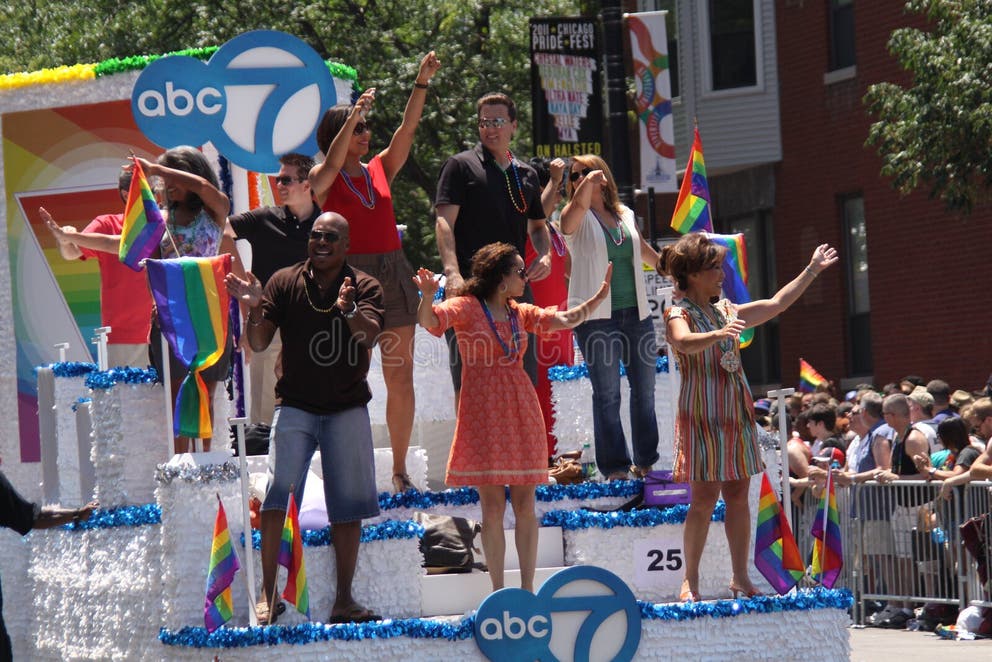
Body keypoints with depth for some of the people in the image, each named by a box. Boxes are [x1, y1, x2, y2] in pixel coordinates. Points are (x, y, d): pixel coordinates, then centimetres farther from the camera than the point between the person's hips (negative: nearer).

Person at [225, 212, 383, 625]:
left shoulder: (365, 288, 1)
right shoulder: (285, 282, 3)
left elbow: (370, 337, -16)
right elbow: (258, 343, 1)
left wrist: (349, 310, -36)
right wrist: (254, 308, -19)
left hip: (347, 408, 1)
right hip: (295, 404, -1)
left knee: (348, 502, 2)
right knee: (277, 490, -17)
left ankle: (344, 599, 8)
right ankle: (268, 592, -15)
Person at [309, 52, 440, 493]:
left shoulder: (380, 169, 14)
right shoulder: (323, 180, 1)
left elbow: (408, 128, 8)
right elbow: (332, 163, -20)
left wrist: (423, 82, -1)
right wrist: (354, 115, -25)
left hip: (393, 275, 5)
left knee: (401, 378, 4)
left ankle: (400, 470, 11)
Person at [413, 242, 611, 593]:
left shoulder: (520, 313, 14)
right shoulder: (467, 308, -2)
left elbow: (566, 320, 13)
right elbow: (430, 321, -18)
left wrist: (600, 295, 2)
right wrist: (427, 298, -39)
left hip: (521, 412, 5)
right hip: (484, 414, -5)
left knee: (525, 504, 3)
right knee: (493, 506, -4)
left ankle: (527, 589, 7)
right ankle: (498, 592, 0)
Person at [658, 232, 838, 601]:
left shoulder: (727, 312, 14)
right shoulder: (679, 315, -8)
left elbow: (777, 304, 21)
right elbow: (685, 342, -31)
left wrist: (812, 270, 21)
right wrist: (719, 334, -49)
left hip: (736, 414, 7)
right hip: (702, 415, -7)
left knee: (738, 495, 5)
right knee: (705, 498, -8)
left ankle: (740, 576, 10)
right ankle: (690, 581, -2)